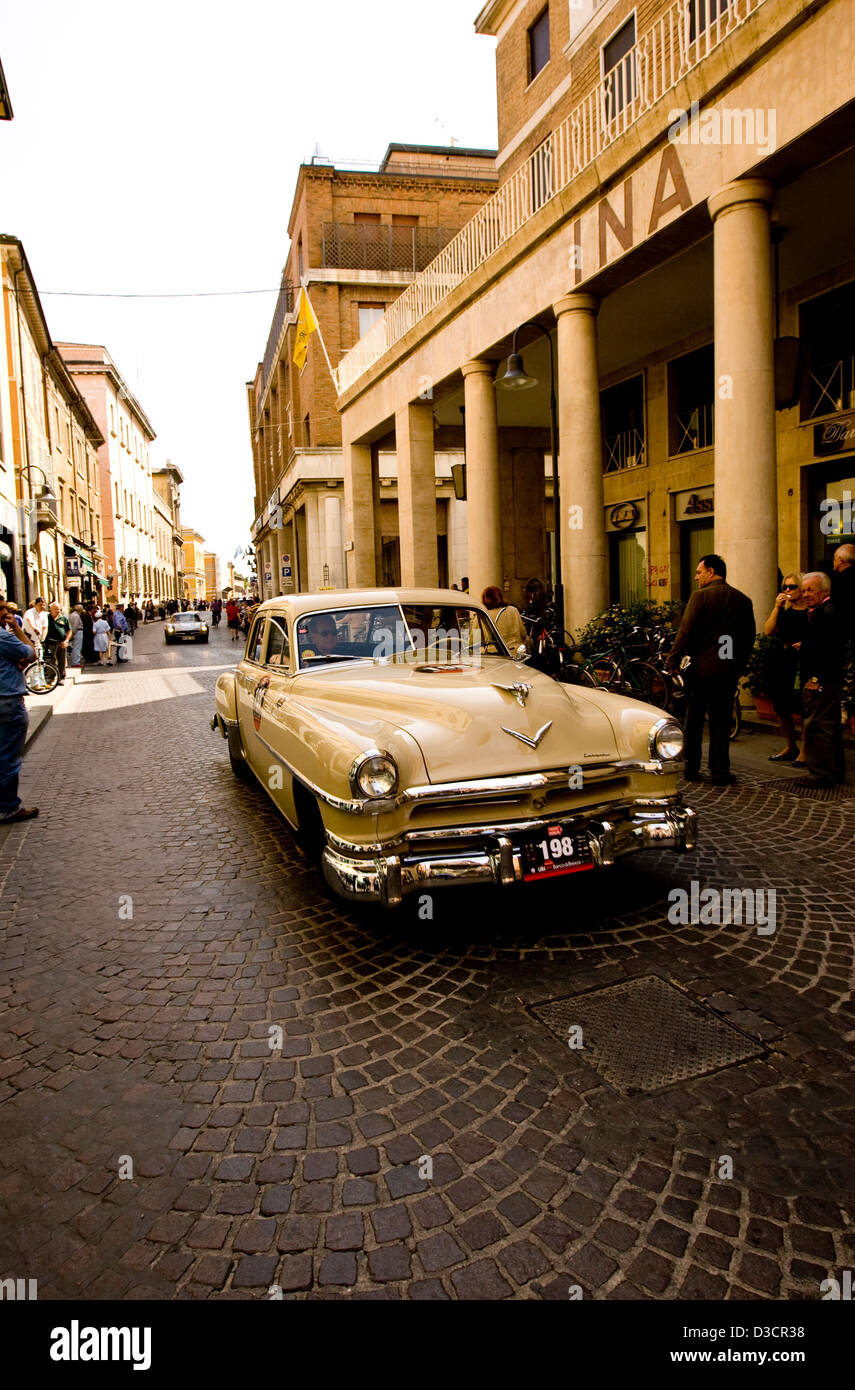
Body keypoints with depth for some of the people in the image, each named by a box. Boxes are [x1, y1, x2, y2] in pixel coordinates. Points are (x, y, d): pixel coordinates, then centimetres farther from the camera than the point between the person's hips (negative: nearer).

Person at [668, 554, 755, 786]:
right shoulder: (743, 600, 6)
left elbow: (686, 631, -12)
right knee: (721, 721, 9)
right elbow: (749, 637, 10)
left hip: (701, 667, -3)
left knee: (693, 720, 9)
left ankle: (691, 768, 15)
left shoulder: (700, 597, -8)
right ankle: (719, 771, 10)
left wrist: (673, 660, -3)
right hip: (729, 670, 3)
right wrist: (739, 666, 19)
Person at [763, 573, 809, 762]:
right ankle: (790, 748, 25)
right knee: (781, 708, 11)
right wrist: (776, 607, -6)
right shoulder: (783, 611, 13)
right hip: (782, 662, 6)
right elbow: (768, 631, 0)